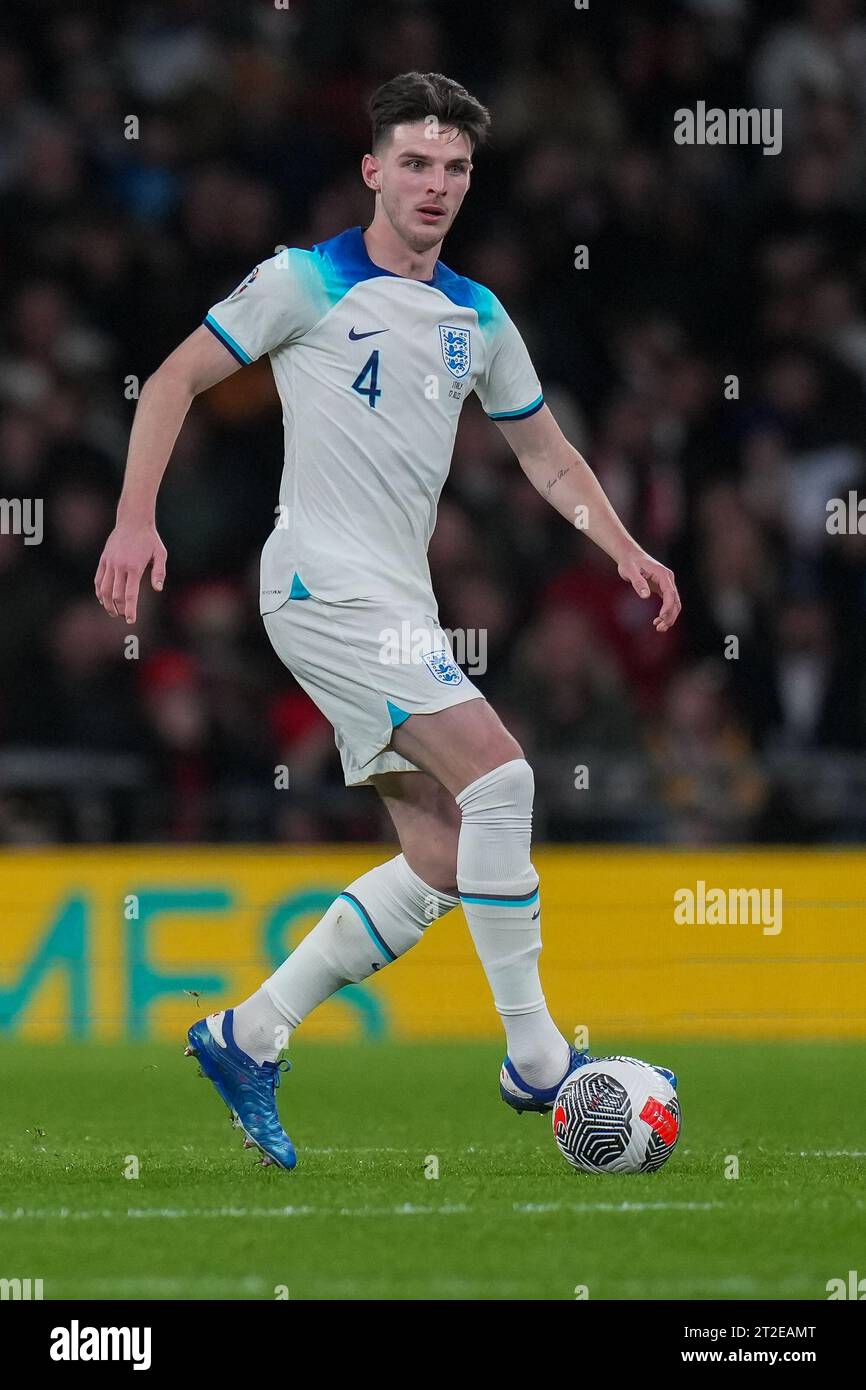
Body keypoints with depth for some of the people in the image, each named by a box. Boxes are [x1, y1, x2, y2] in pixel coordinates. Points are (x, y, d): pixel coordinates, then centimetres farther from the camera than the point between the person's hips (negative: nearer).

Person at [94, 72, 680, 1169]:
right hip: (328, 584, -8)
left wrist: (624, 549, 11)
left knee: (442, 862, 3)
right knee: (499, 779, -20)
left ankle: (248, 1039, 13)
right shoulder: (309, 282, -4)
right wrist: (136, 520, -12)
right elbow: (177, 379, -1)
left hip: (400, 604, 8)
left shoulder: (477, 318, 15)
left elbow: (544, 453, 25)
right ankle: (535, 1059, -14)